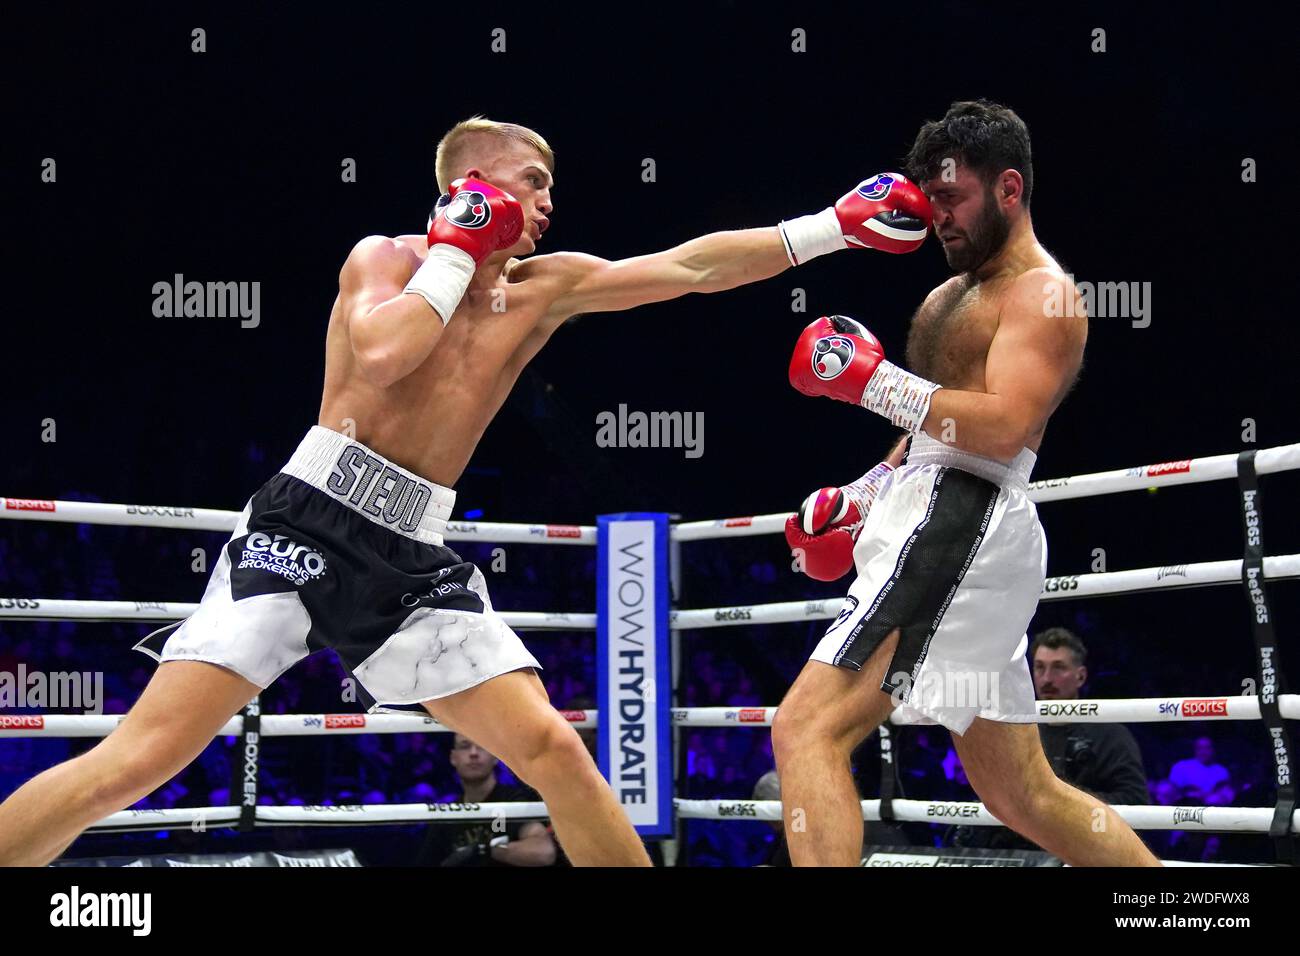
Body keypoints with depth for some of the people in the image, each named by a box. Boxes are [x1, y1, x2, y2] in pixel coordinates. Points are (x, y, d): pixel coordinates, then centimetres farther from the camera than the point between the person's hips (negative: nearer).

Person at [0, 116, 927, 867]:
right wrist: (458, 254, -8)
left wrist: (837, 226, 7)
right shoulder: (386, 258, 1)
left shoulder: (544, 290, 14)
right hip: (308, 530, -5)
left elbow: (693, 266, 12)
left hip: (413, 560, 5)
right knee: (140, 758, -15)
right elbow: (378, 356, -20)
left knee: (555, 750, -2)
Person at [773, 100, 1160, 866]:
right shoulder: (955, 295, 23)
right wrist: (861, 499, 19)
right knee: (1024, 794, 14)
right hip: (936, 527, 10)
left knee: (809, 728, -18)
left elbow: (1001, 428, -21)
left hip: (959, 535, -10)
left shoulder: (1043, 296, -6)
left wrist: (872, 381, -21)